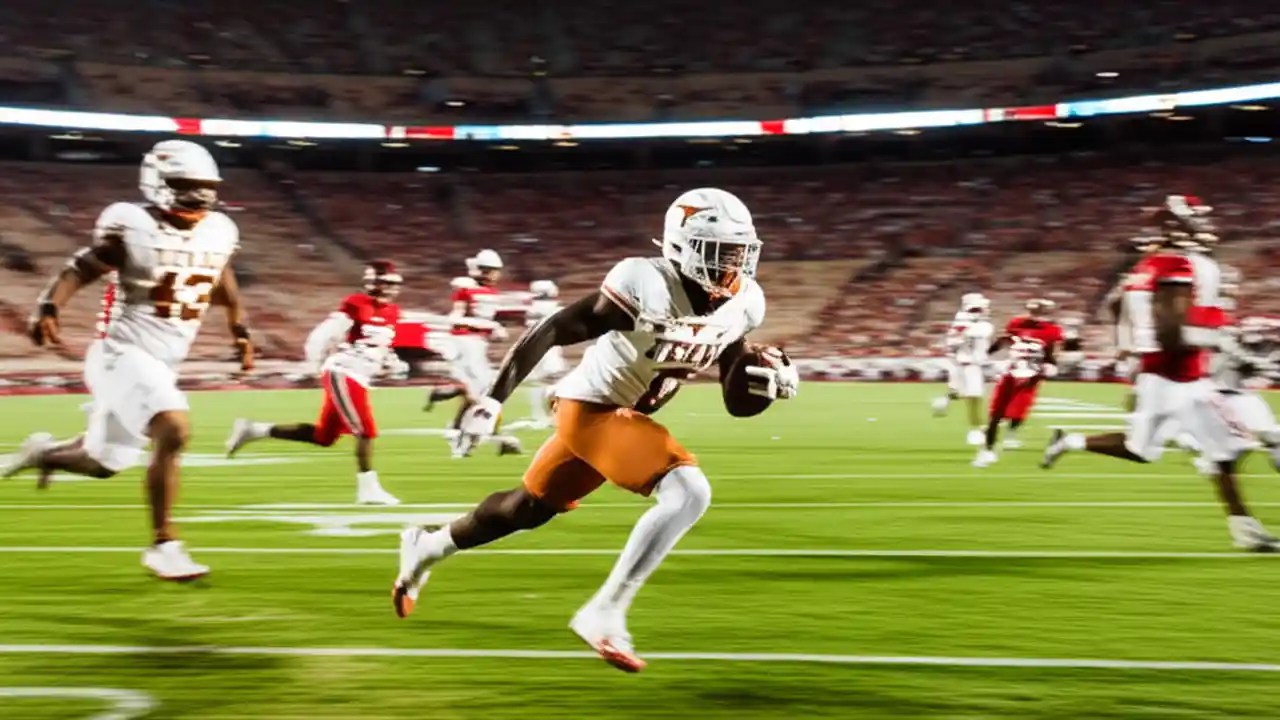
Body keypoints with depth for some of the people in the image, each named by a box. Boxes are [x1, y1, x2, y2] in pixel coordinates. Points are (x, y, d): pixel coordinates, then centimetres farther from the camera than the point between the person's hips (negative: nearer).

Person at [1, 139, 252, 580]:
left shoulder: (217, 233, 3)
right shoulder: (132, 227, -14)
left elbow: (223, 284, 22)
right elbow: (79, 270, -9)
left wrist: (240, 331, 16)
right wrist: (48, 308, -26)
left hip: (163, 365, 7)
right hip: (124, 353, -7)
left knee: (103, 462, 15)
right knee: (174, 431, -26)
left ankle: (45, 452, 47)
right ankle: (163, 545, -15)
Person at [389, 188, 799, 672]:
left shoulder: (740, 304, -5)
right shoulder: (646, 285, -27)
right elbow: (549, 332, -20)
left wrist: (771, 376, -15)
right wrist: (493, 400, -19)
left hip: (625, 416, 8)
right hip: (591, 408, -8)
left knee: (527, 510, 24)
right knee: (690, 491, -25)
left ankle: (428, 547, 48)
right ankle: (604, 613, -20)